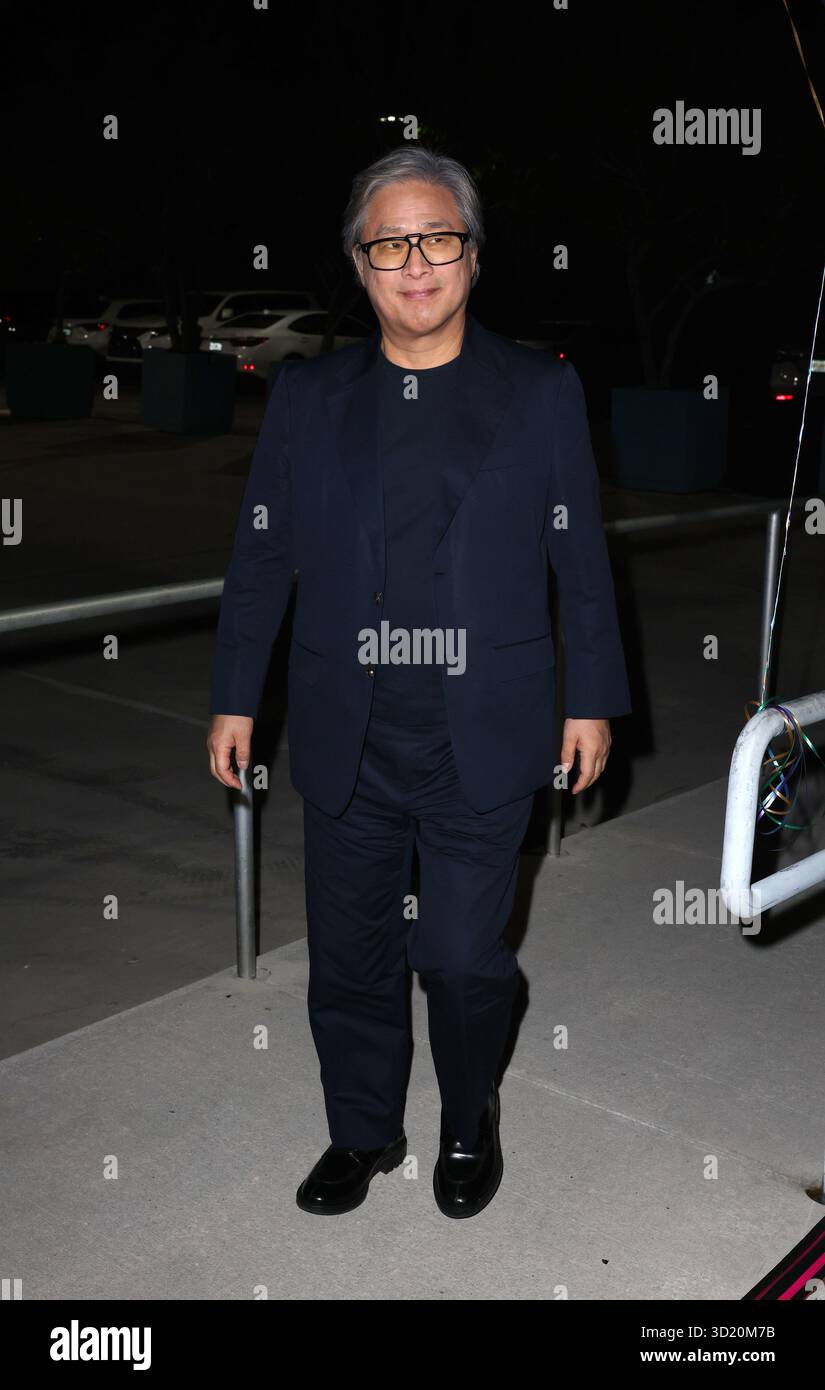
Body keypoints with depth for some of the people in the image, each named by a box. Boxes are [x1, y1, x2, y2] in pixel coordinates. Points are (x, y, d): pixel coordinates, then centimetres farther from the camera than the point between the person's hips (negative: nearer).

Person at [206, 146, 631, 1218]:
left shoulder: (542, 391, 2)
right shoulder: (307, 395, 5)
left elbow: (581, 559, 3)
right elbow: (261, 556, 8)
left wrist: (593, 699, 2)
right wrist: (234, 697, 7)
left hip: (483, 744, -2)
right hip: (347, 741, 2)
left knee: (463, 959, 6)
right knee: (350, 959, 13)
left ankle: (470, 1122, 36)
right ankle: (363, 1134, 37)